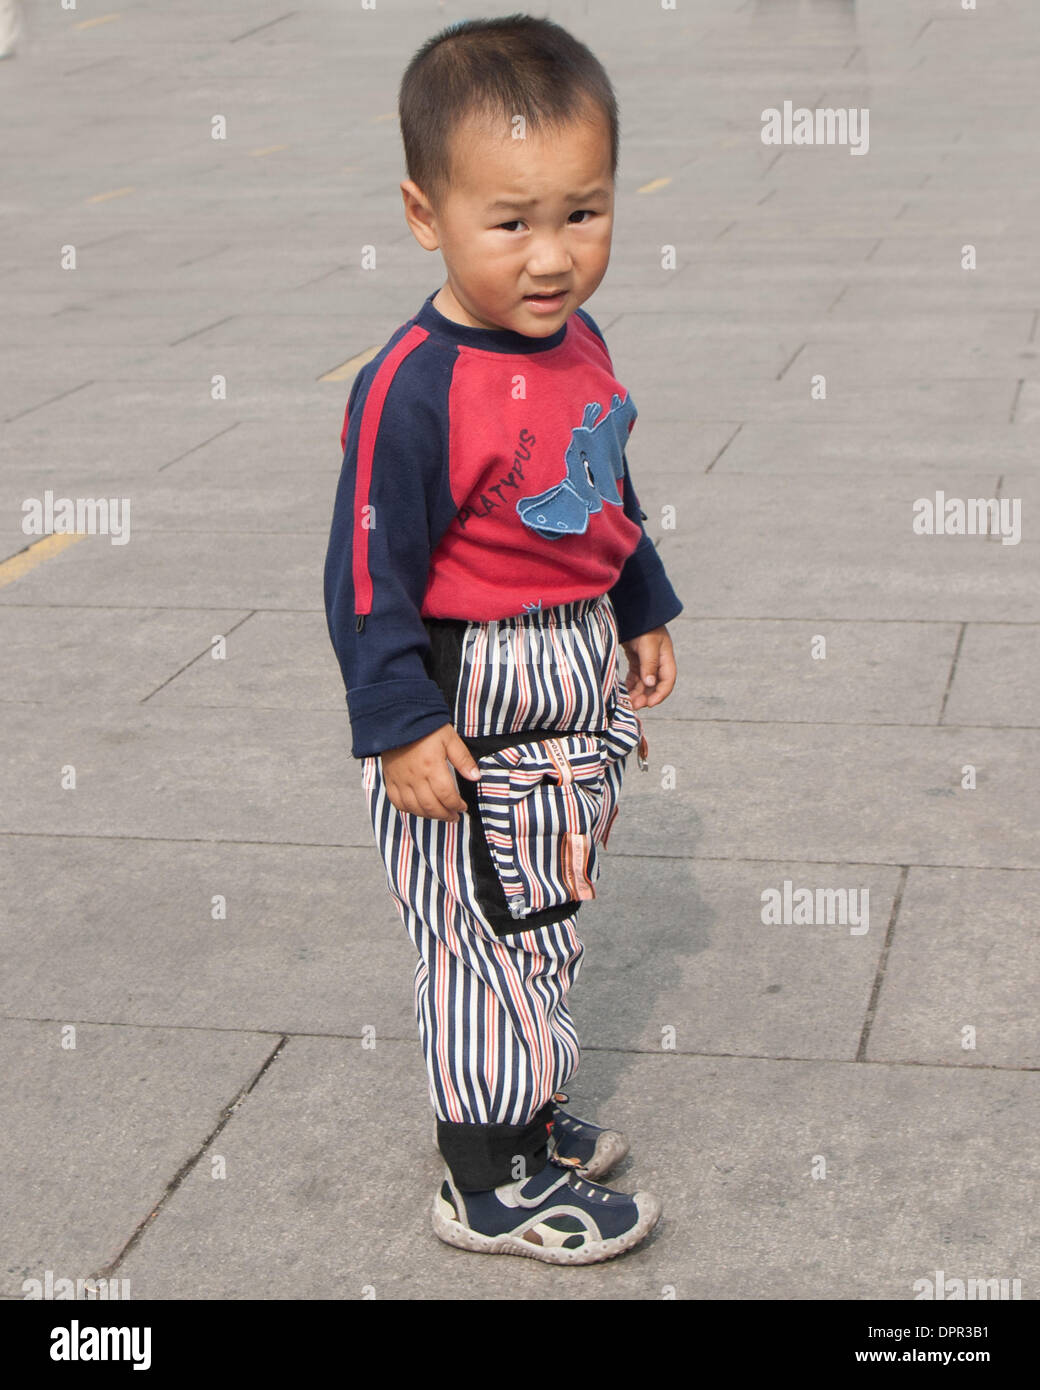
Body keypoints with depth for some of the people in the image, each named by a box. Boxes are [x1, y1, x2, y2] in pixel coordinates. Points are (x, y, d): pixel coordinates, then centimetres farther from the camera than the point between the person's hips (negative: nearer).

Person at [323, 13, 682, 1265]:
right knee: (485, 941, 2)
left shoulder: (579, 343, 2)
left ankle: (526, 1116, 37)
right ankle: (490, 1186, 15)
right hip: (466, 714, -8)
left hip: (576, 694, 8)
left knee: (541, 929, 20)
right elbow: (371, 572, -20)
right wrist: (400, 728, -21)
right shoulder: (414, 389, -23)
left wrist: (643, 617, 24)